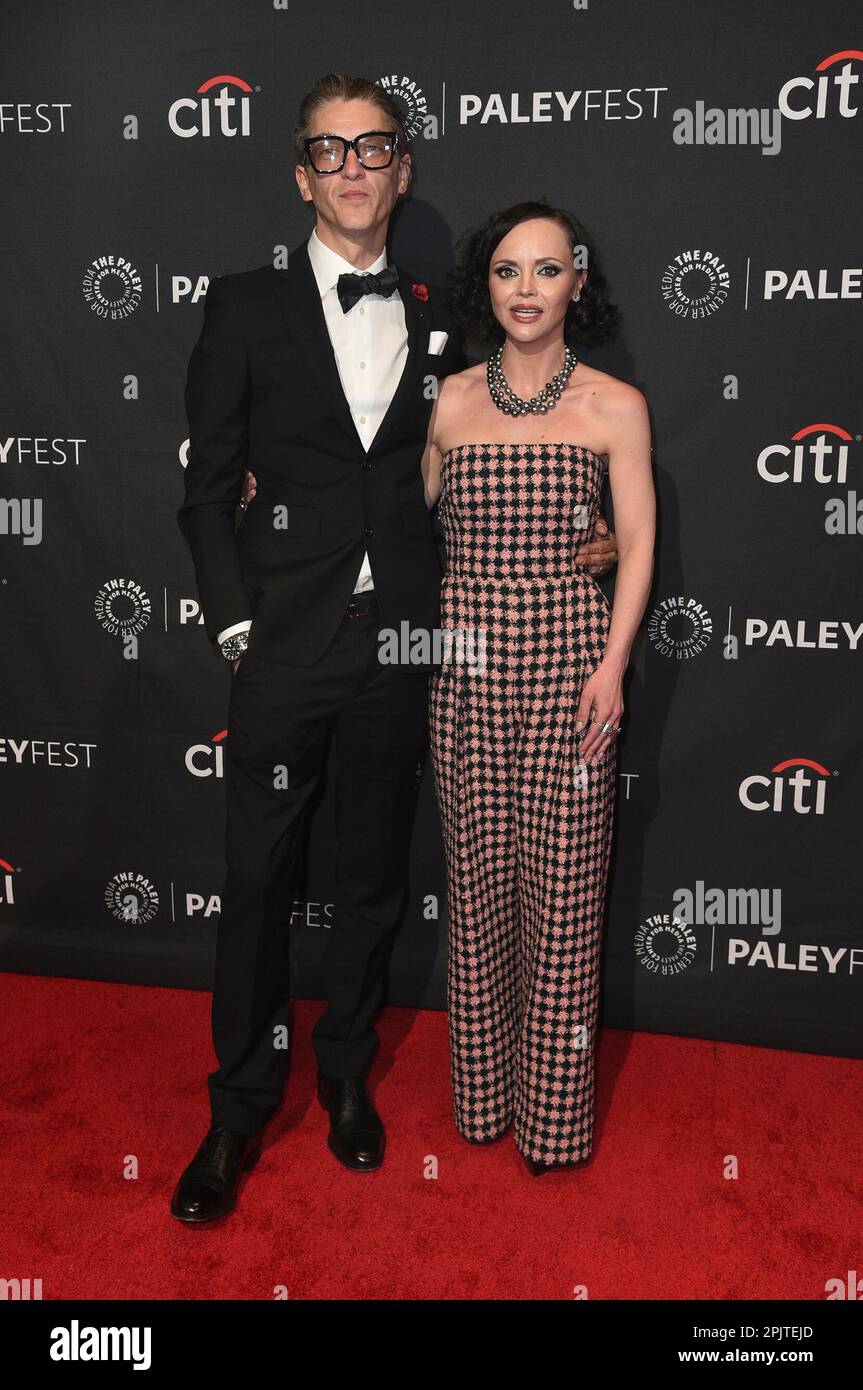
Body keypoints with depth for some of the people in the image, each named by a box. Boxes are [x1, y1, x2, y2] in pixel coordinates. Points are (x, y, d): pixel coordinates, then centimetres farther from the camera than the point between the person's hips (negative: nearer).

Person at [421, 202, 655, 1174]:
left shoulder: (615, 407, 1)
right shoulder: (451, 400, 8)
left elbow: (637, 545, 0)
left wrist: (612, 666, -10)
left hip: (568, 663, -2)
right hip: (466, 662, 2)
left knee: (561, 878, 3)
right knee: (477, 870, 10)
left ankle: (553, 1107, 21)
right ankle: (482, 1091, 28)